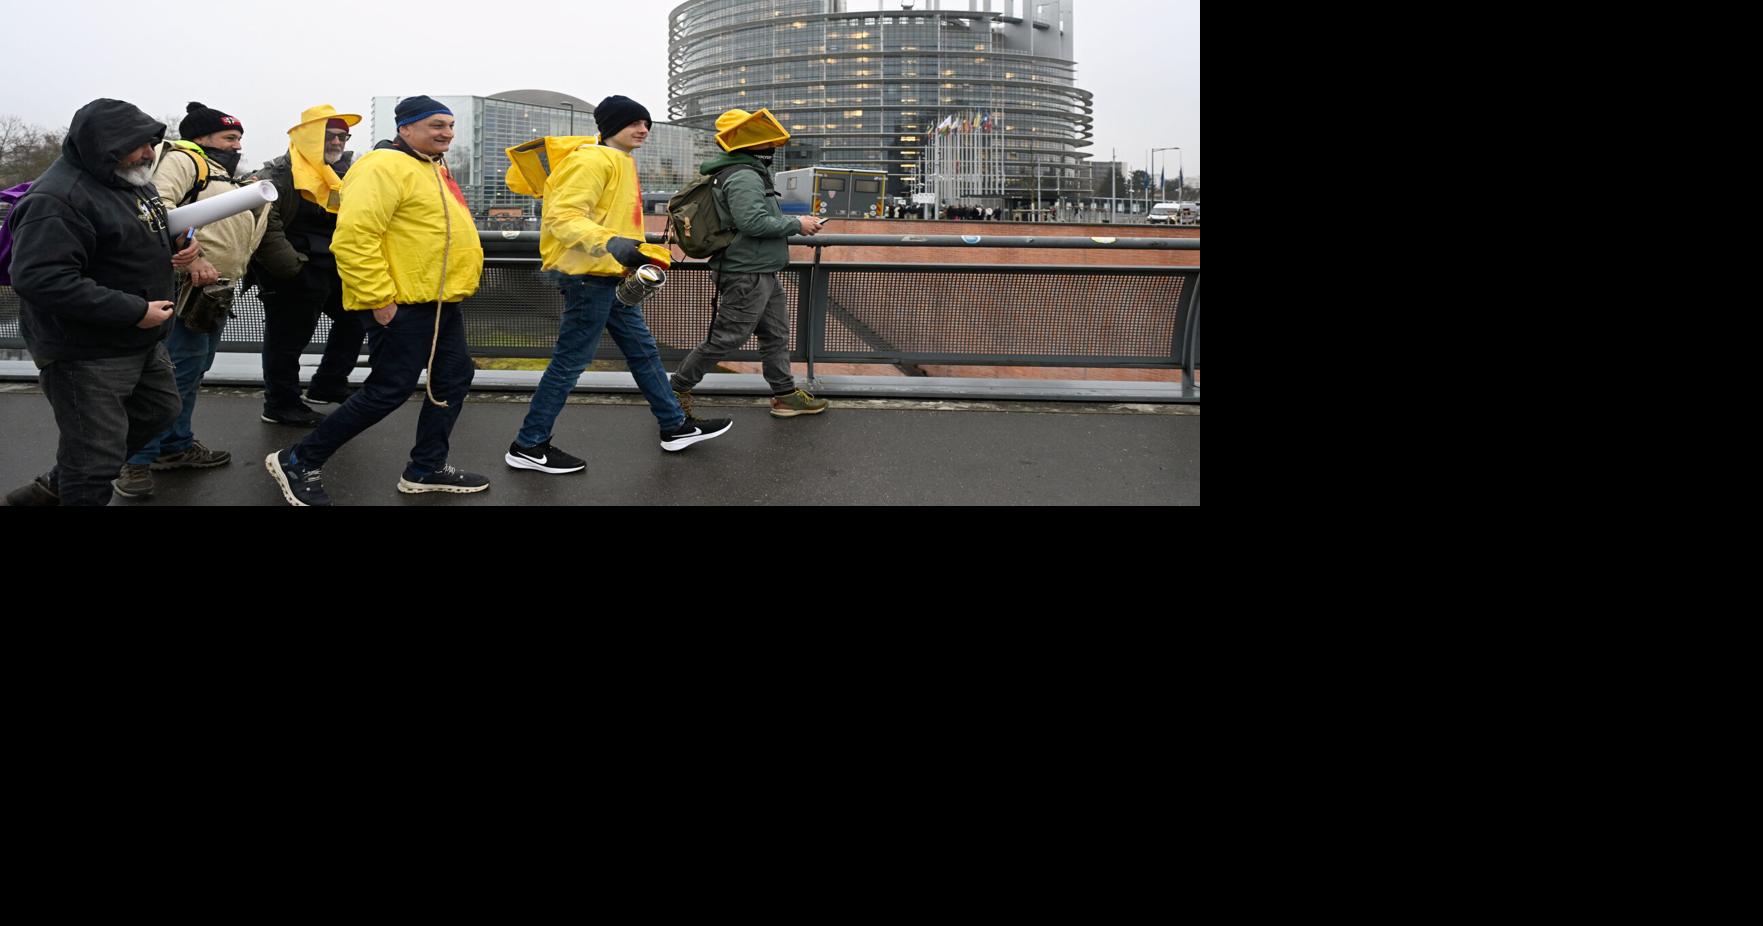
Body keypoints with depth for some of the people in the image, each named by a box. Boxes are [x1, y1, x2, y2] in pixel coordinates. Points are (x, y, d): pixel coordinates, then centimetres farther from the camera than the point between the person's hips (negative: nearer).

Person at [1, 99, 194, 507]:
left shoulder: (134, 180, 8)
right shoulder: (57, 198, -23)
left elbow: (145, 235, 26)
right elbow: (39, 278, -33)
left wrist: (183, 244, 0)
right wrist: (133, 311, -31)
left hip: (141, 343, 10)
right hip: (86, 354, -10)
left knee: (159, 411, 25)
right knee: (97, 458, -3)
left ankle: (55, 486, 39)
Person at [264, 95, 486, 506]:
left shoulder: (432, 168, 17)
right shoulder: (385, 167, -16)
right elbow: (353, 237, -25)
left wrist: (455, 284, 22)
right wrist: (379, 299, -24)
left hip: (441, 301, 10)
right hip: (403, 304, -10)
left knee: (454, 379, 11)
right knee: (389, 391, -7)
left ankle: (427, 468, 23)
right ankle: (298, 462, 4)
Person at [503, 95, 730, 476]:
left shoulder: (621, 162, 18)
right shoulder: (594, 160, -14)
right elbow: (562, 215, -23)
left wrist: (654, 253, 27)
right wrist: (609, 243, -37)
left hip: (611, 277, 10)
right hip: (589, 275, -10)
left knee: (643, 351, 15)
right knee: (570, 361, -5)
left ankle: (675, 426, 26)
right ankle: (529, 446, 3)